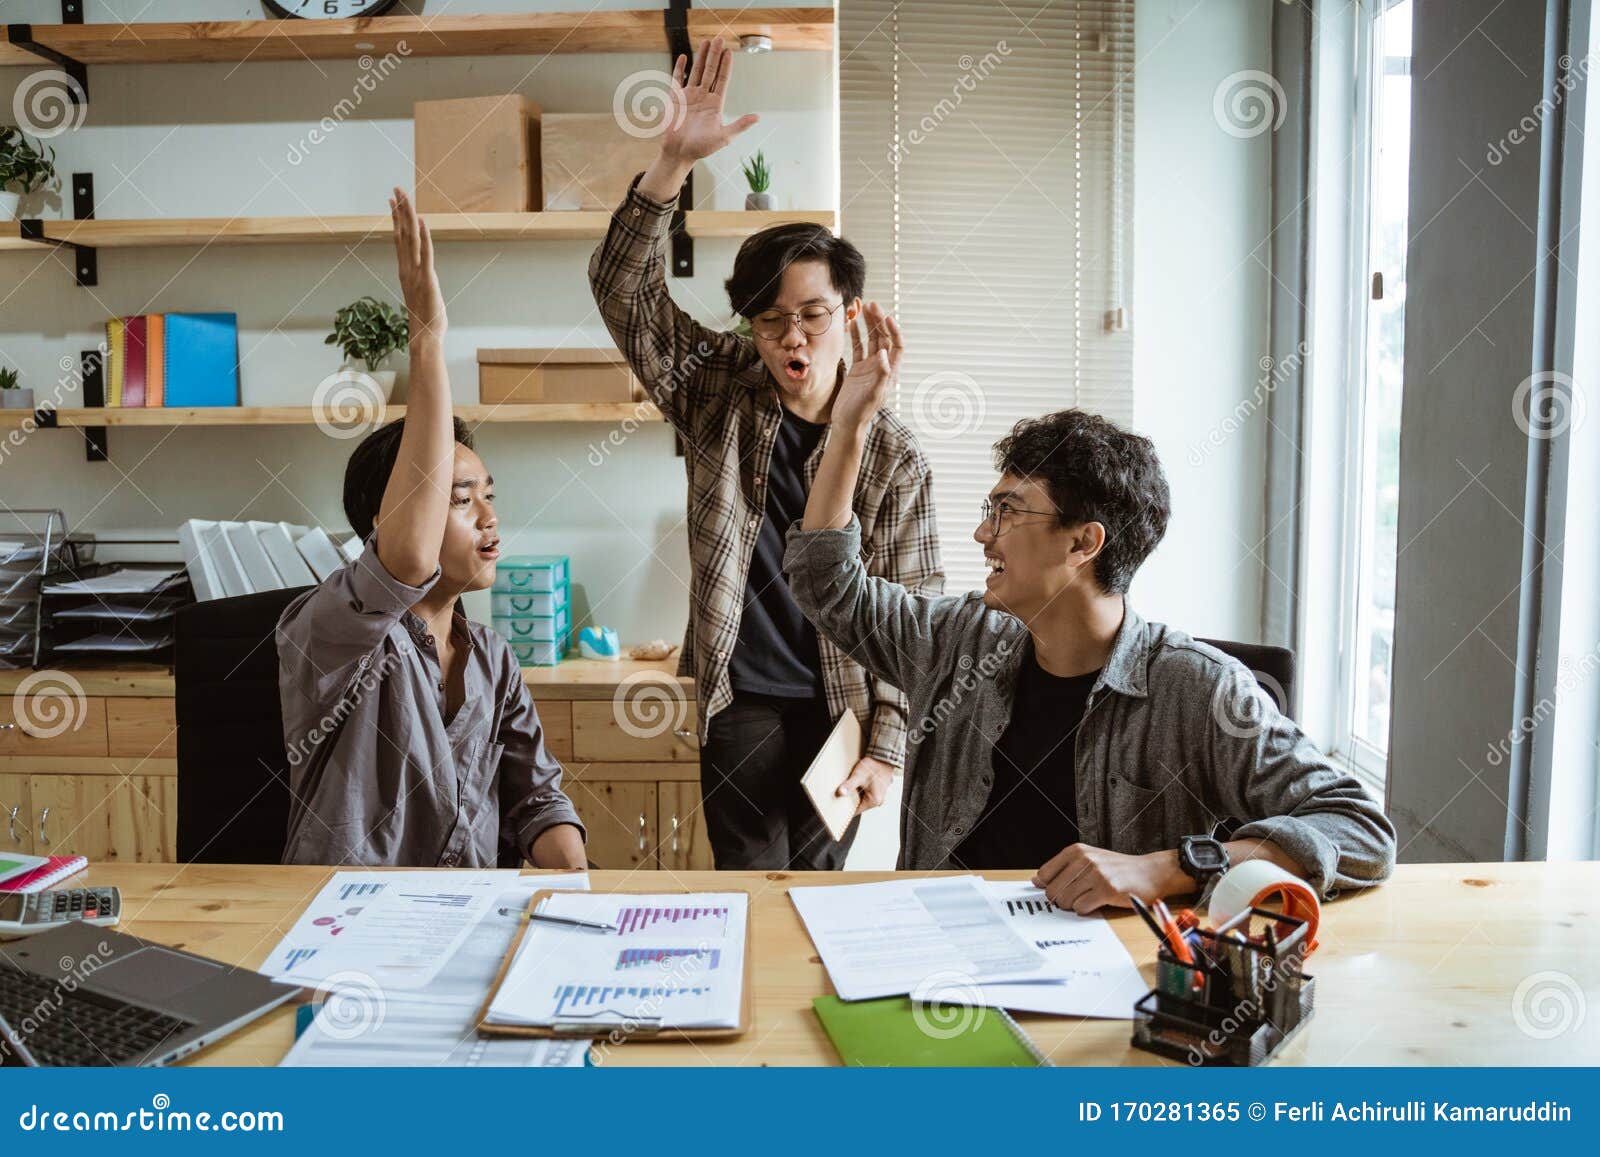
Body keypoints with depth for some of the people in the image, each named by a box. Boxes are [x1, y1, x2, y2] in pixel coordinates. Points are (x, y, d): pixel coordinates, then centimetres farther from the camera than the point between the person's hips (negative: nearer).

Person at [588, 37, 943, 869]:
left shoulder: (893, 454, -4)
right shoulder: (719, 394, -1)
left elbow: (911, 617, -2)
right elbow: (622, 289, -9)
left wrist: (885, 747, -6)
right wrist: (673, 162, -23)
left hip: (844, 707, 1)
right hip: (743, 703, 0)